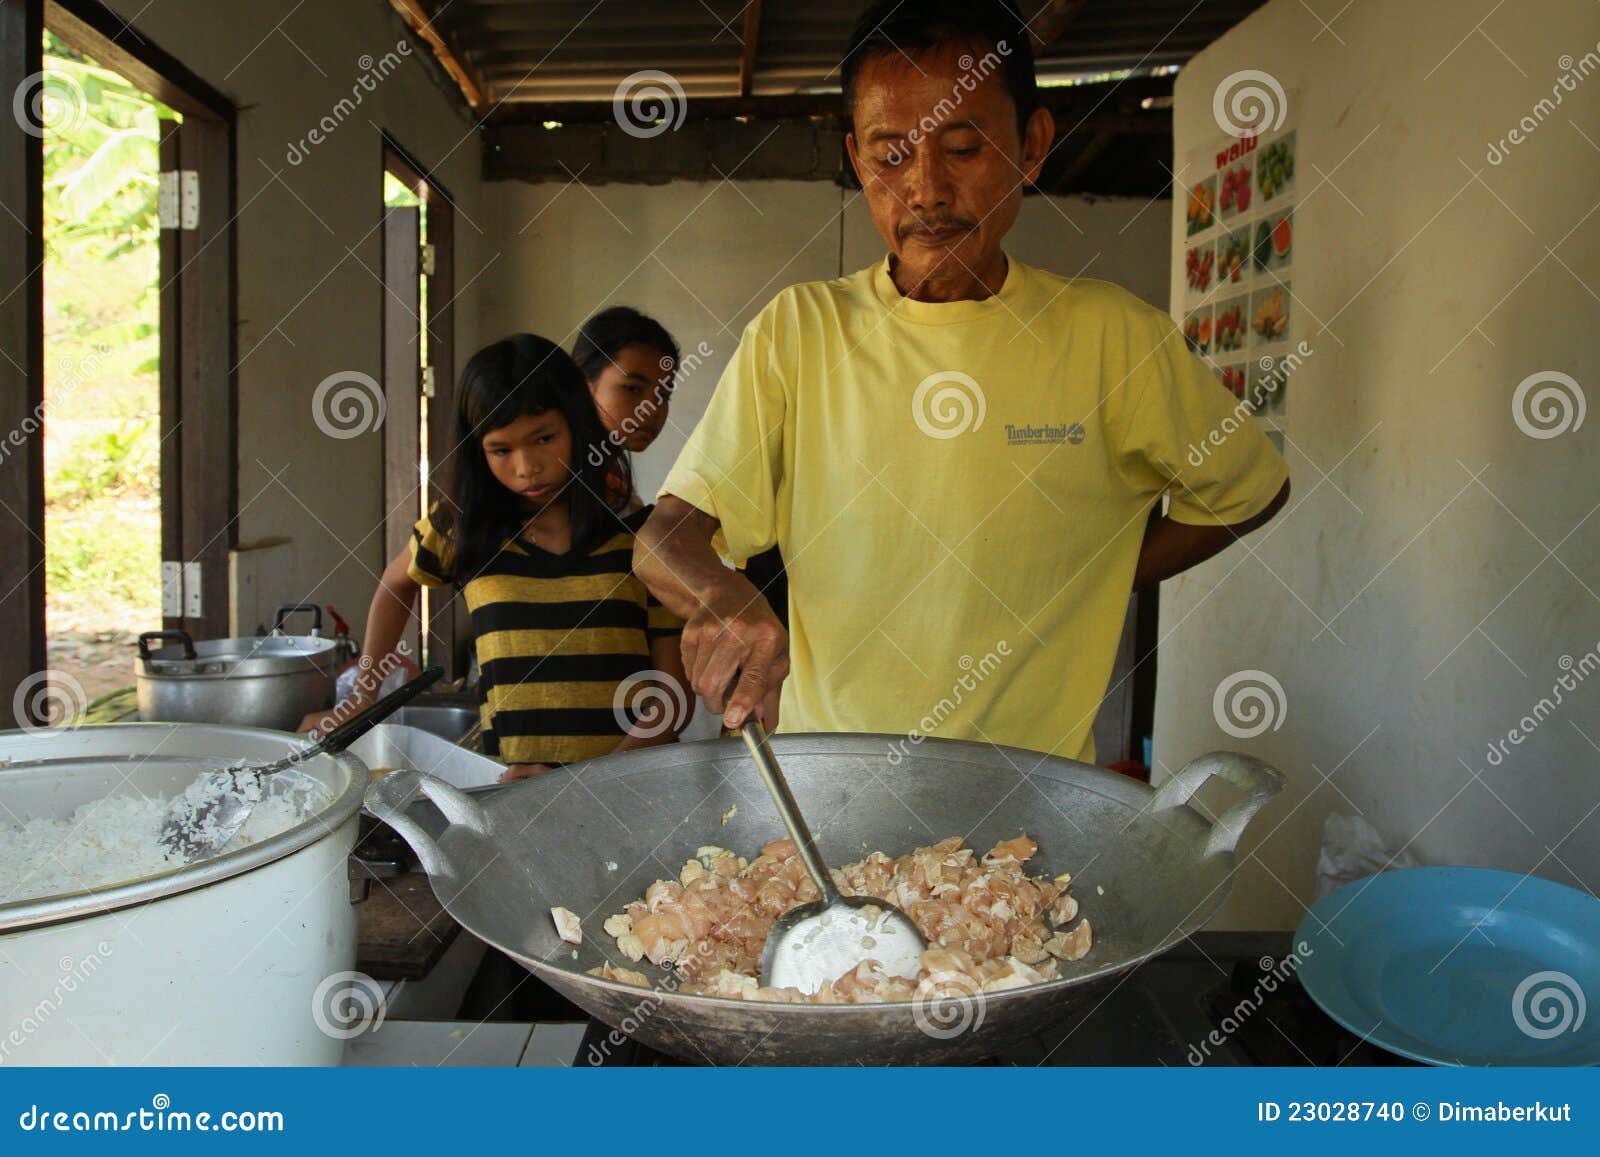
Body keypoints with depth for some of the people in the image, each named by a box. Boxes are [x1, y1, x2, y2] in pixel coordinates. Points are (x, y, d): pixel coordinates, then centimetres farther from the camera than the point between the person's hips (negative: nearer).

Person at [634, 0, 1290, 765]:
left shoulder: (1112, 338, 0)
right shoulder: (797, 331, 2)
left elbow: (1252, 491, 15)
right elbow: (662, 539, -2)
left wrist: (1089, 585, 6)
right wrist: (719, 595, -23)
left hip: (1031, 787, 0)